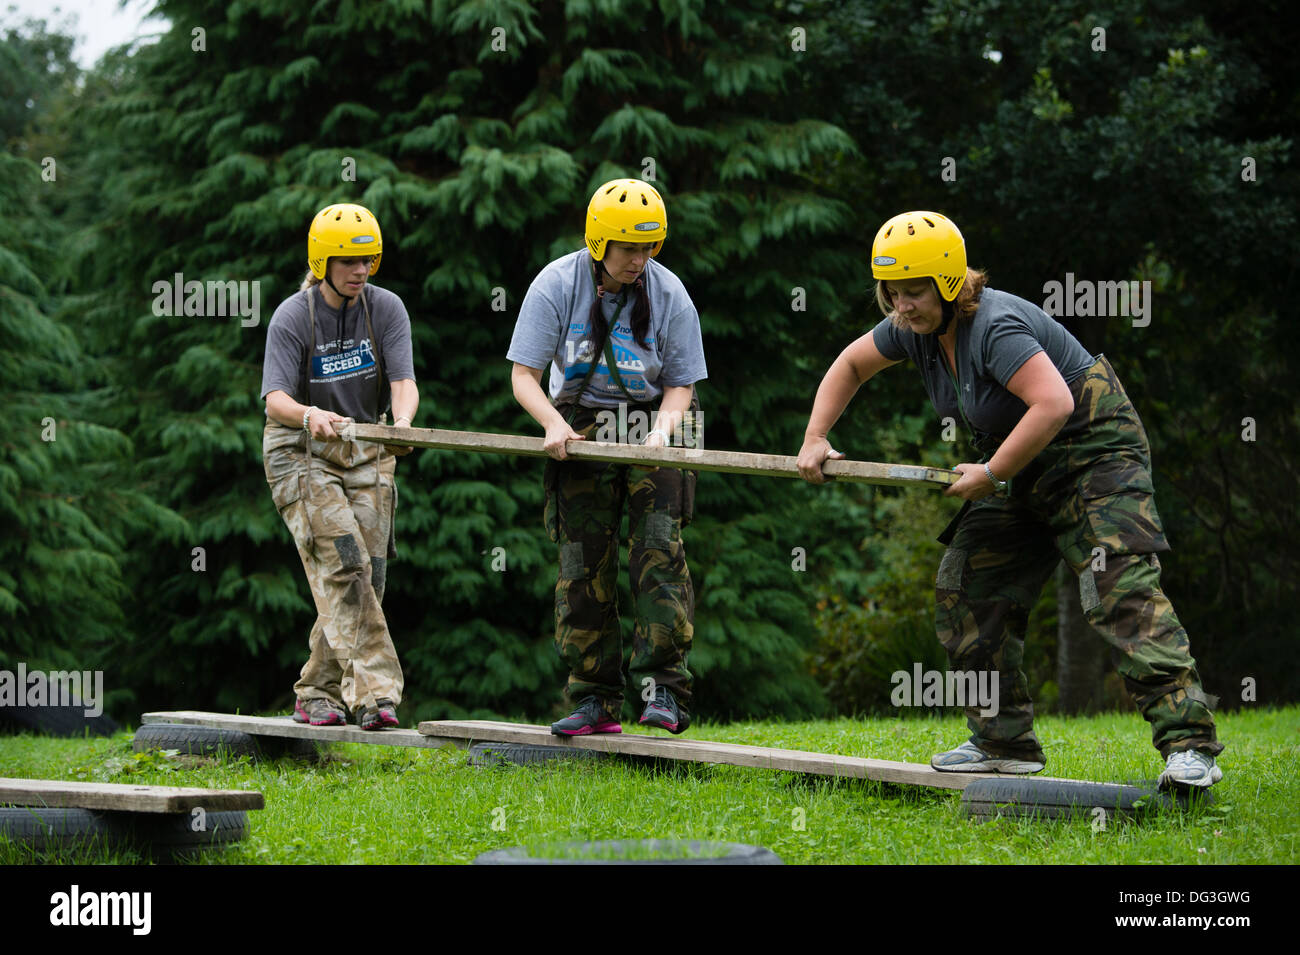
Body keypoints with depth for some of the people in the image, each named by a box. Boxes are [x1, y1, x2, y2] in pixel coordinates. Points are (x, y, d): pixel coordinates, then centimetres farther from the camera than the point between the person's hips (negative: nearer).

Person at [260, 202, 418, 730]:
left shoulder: (386, 309, -3)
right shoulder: (292, 317, -12)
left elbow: (402, 380, -11)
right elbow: (275, 399, -20)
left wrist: (403, 423, -34)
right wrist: (310, 415, -43)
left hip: (366, 451, 4)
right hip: (302, 454, -4)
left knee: (369, 571, -2)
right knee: (343, 563, -19)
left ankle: (318, 692, 9)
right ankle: (374, 689, -25)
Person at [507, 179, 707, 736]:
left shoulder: (668, 294, -8)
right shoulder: (557, 285, -10)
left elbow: (681, 385, -2)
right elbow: (523, 376, -9)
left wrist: (662, 429, -22)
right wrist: (553, 422, -27)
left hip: (651, 424, -1)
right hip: (580, 428, 1)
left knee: (658, 549, -16)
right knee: (583, 564, -2)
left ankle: (662, 689, -16)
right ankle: (594, 701, 4)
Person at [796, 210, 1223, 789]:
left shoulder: (996, 328, -28)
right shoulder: (915, 329, 0)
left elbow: (1053, 404, -38)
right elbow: (850, 365, 18)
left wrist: (991, 475, -27)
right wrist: (814, 438, 9)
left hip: (1093, 447, -10)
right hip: (1023, 467, 10)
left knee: (1121, 592, -22)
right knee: (966, 590, 7)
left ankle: (1189, 745, -28)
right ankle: (1004, 743, 15)